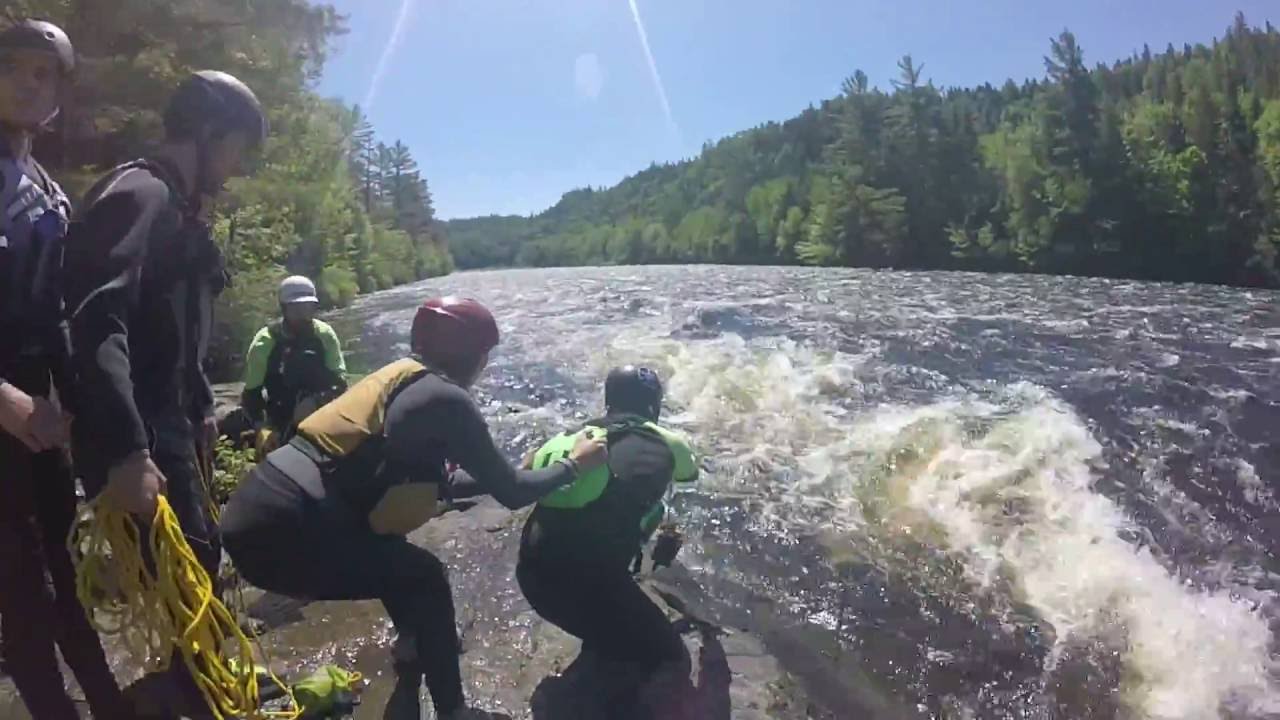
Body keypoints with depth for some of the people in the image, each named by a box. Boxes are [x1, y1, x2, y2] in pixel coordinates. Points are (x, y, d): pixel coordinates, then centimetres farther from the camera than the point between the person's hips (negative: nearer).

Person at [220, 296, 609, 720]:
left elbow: (431, 481, 27)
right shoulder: (445, 399, -9)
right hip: (282, 532, -9)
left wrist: (519, 471, 33)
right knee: (424, 579, 7)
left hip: (254, 513, 9)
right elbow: (510, 493, -4)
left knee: (400, 562, 25)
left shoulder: (400, 379, 16)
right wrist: (571, 465, 13)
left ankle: (410, 683, 39)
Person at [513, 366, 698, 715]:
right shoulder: (665, 443, 8)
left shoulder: (575, 434, 17)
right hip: (588, 581, -7)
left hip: (532, 574, 7)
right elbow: (691, 473, 31)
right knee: (671, 661, 8)